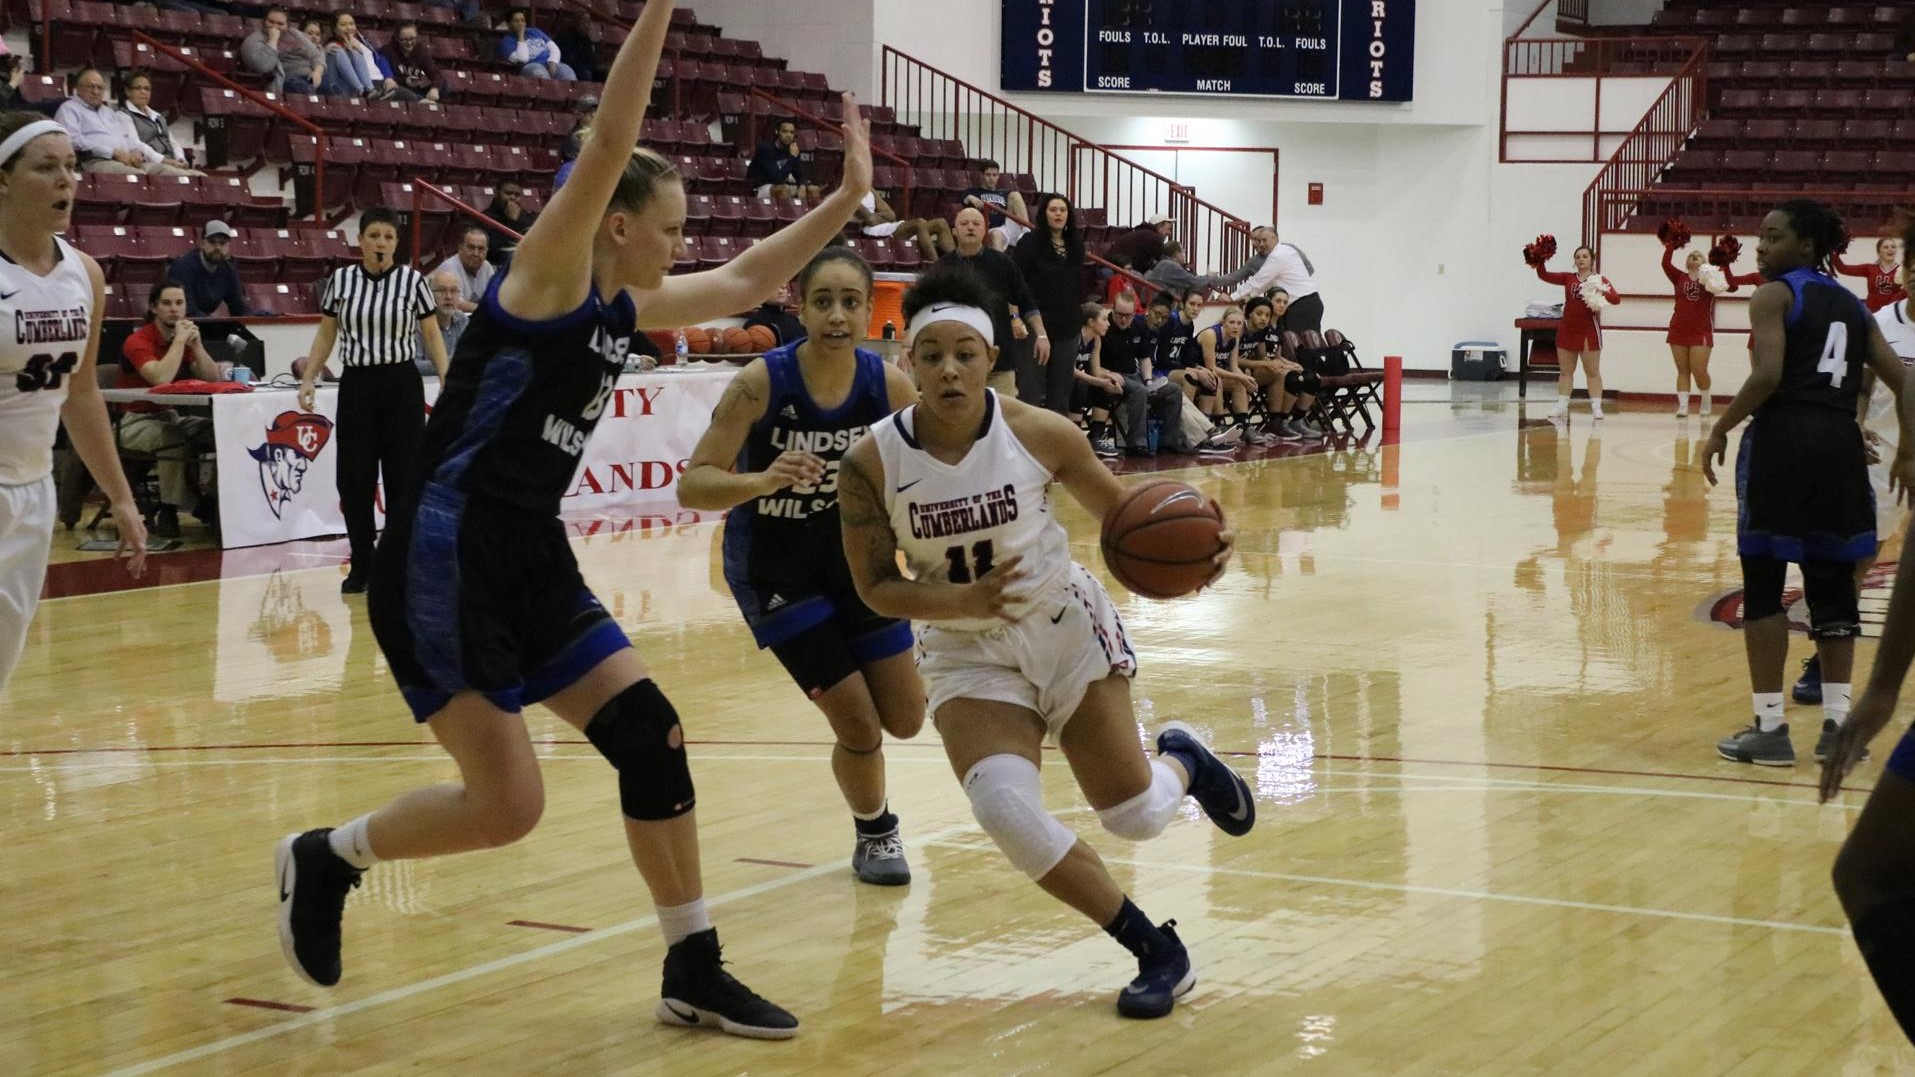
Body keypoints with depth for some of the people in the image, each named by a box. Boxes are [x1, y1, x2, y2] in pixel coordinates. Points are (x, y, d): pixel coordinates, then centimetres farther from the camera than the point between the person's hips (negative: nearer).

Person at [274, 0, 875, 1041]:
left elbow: (747, 282, 23)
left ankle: (693, 975, 14)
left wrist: (847, 196, 19)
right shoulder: (547, 273, -11)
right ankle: (323, 858, 18)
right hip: (444, 563, -9)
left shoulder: (625, 308, 13)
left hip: (532, 563, 9)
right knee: (507, 804, -8)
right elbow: (608, 144, -23)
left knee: (651, 737, 3)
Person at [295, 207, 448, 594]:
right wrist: (308, 378, 1)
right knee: (354, 477, 2)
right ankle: (362, 566, 13)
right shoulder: (340, 279, 3)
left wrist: (446, 381, -6)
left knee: (402, 475, 2)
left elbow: (432, 335, 2)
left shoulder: (413, 281, -2)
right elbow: (326, 335, 10)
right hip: (356, 385, 2)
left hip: (401, 386, -1)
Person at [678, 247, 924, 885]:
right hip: (774, 567, -4)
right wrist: (762, 482, -47)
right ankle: (874, 834, 25)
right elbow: (692, 486, -29)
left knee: (905, 720, 8)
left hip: (850, 552, 4)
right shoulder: (762, 382, -26)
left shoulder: (888, 385, -16)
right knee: (858, 724, -7)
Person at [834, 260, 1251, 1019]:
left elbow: (1119, 513, -2)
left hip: (1066, 628, 0)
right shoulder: (870, 465, -18)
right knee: (1004, 808, -24)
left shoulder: (1040, 434, -18)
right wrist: (971, 599, -27)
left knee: (1135, 817, 1)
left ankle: (1181, 759, 42)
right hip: (967, 653, 0)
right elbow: (877, 587, -10)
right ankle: (1157, 951, -3)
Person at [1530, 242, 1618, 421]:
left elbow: (1616, 299, -13)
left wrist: (1602, 292, -31)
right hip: (1567, 329, 3)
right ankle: (1561, 406, 13)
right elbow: (1543, 275, 2)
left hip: (1589, 330, -3)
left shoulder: (1599, 279, -2)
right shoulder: (1568, 278, 7)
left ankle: (1596, 407, 3)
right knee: (1566, 371, 9)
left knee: (1592, 371, 1)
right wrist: (1540, 259, -14)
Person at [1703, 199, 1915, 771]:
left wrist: (1720, 430, -6)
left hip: (1782, 439, -6)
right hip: (1840, 444, 6)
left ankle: (1770, 727, 1)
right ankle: (1838, 721, 11)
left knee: (1763, 584, 1)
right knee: (1831, 582, 11)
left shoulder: (1775, 295, -2)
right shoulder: (1852, 305, 17)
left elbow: (1767, 376, -15)